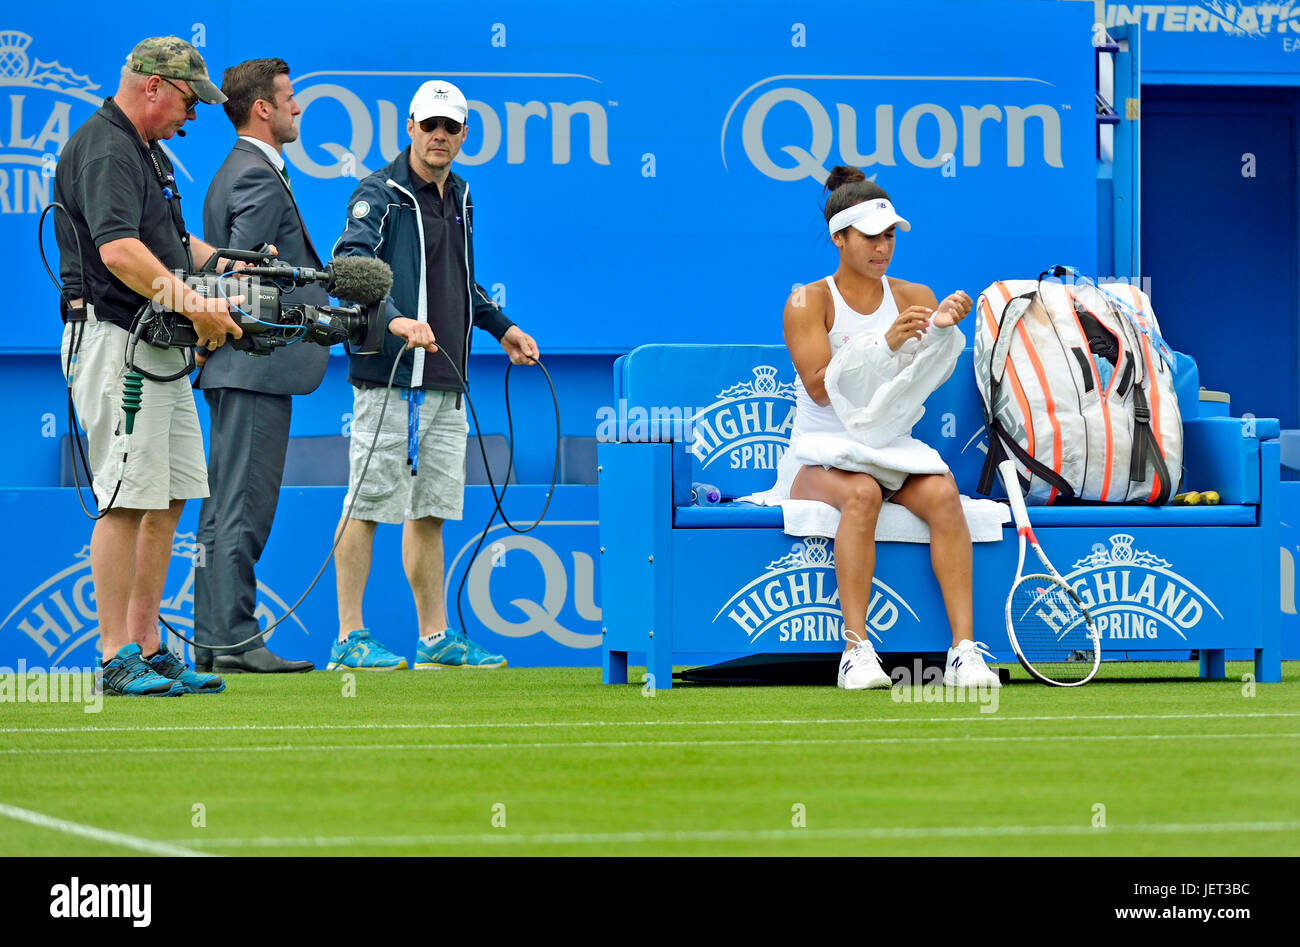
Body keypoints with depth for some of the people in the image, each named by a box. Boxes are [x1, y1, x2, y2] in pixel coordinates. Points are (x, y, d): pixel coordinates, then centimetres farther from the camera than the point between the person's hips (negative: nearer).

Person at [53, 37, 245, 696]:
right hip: (115, 340, -11)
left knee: (170, 500, 10)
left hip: (162, 349, 11)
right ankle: (119, 662, -10)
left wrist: (226, 264, 13)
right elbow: (118, 249, -27)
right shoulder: (104, 150, -13)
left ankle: (147, 651, 15)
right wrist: (194, 307, -31)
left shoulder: (147, 151, 21)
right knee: (128, 500, -11)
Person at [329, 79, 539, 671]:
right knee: (370, 503, -7)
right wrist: (395, 319, -34)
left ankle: (436, 637, 15)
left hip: (447, 386, 8)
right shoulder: (381, 194, -6)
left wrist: (501, 327, 30)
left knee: (431, 510, 11)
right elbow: (350, 263, -21)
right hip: (390, 376, -8)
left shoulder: (460, 200, 19)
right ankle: (349, 639, -6)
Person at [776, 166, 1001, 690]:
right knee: (861, 494, -36)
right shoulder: (809, 303, 0)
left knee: (943, 494, -29)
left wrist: (941, 327, -21)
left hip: (893, 448, 3)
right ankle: (856, 649, -37)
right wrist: (886, 342, -23)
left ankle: (964, 648, -34)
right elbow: (820, 387, -13)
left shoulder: (913, 297, 11)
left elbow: (933, 376, -1)